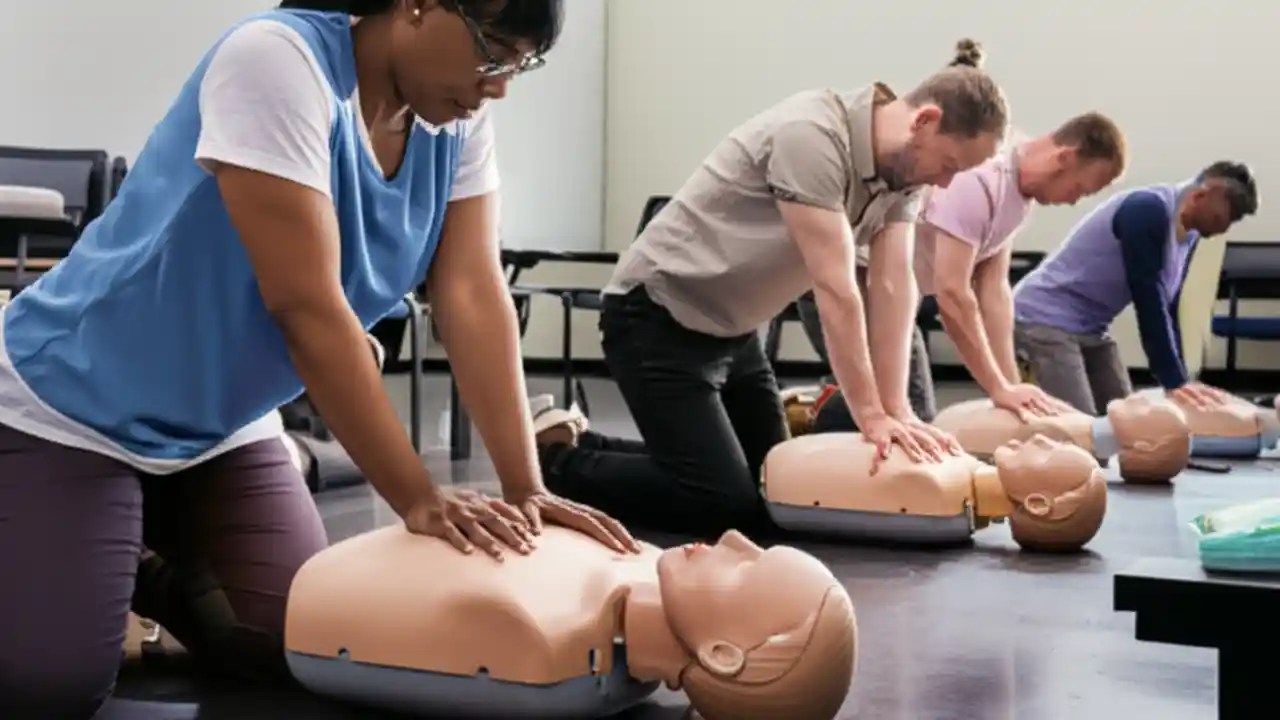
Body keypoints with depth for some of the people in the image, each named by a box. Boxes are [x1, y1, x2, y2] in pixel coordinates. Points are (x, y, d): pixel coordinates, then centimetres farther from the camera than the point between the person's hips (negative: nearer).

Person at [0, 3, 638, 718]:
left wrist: (526, 488, -22)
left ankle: (154, 578, 23)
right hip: (71, 409, -7)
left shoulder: (456, 121, -5)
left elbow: (474, 295, -12)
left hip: (224, 425, 7)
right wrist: (418, 498, -30)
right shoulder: (278, 60, -26)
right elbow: (306, 306, -31)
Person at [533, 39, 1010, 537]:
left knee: (771, 486, 11)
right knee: (724, 503, -14)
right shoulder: (812, 135, -27)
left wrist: (894, 409, -15)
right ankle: (557, 462, 4)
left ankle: (583, 446, 22)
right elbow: (836, 290, -29)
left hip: (731, 329, 9)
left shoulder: (903, 169, -1)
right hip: (659, 317, -9)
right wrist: (872, 415, -27)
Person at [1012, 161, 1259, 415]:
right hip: (1047, 318, -10)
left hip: (1092, 328, 10)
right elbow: (1149, 304, -26)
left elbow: (1166, 308, 8)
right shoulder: (1148, 211, -23)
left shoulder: (1188, 234, 6)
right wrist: (1175, 382, -26)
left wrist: (1181, 381, 0)